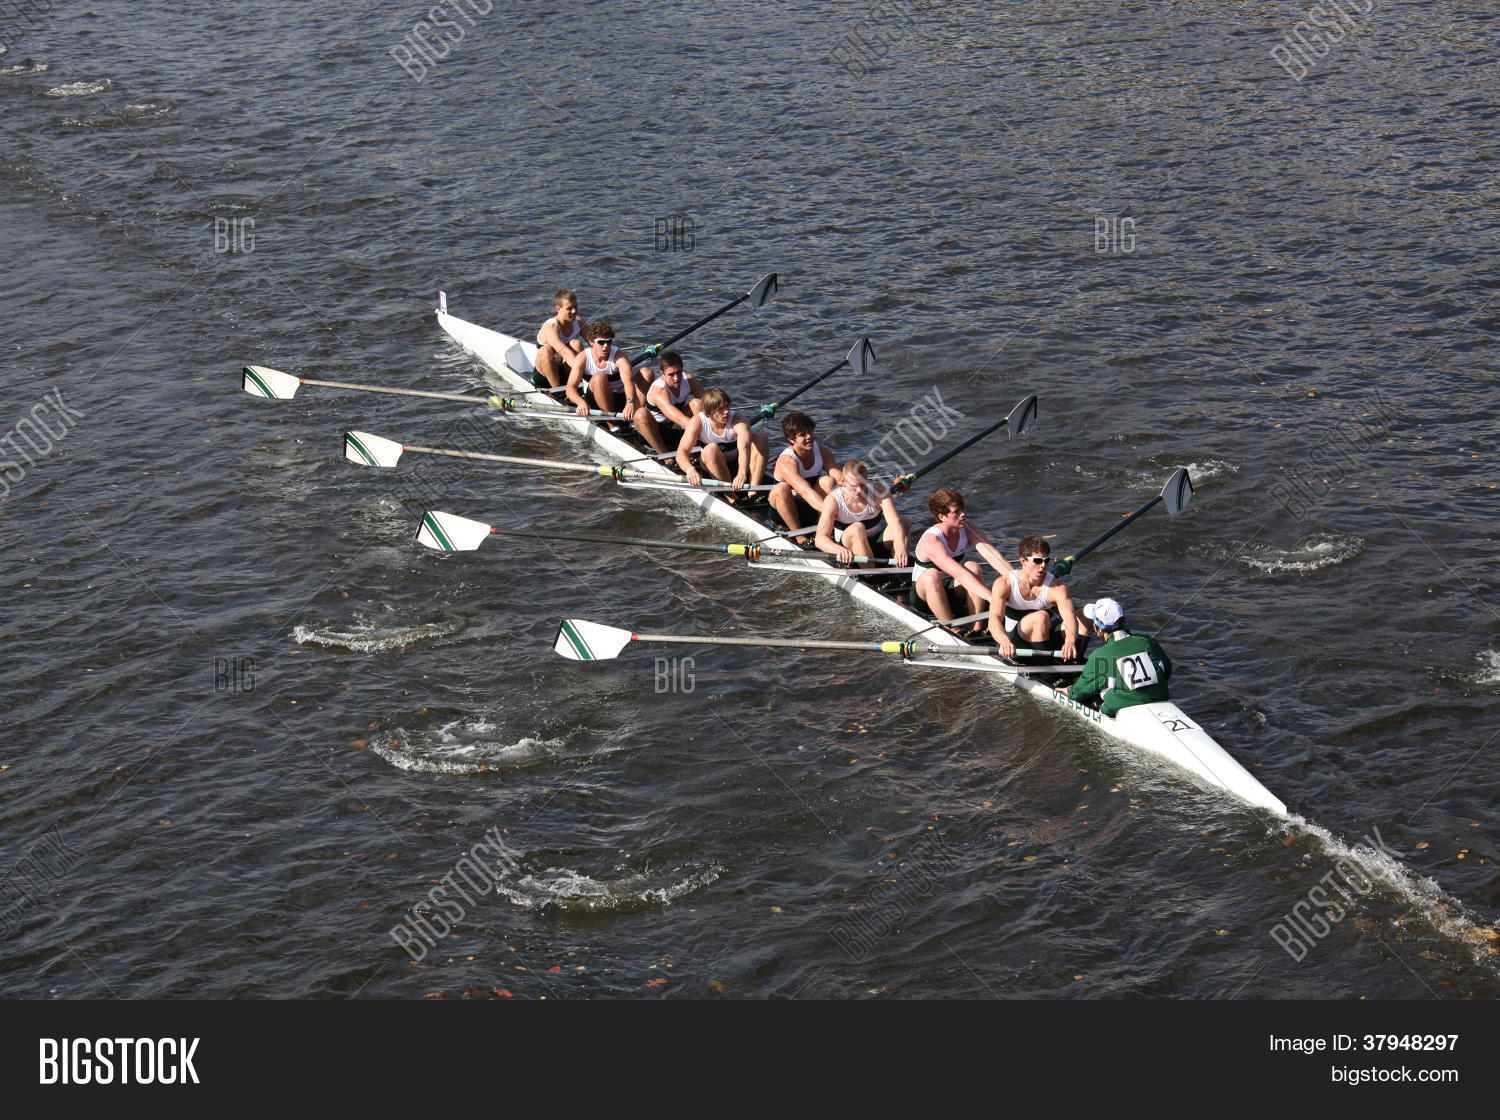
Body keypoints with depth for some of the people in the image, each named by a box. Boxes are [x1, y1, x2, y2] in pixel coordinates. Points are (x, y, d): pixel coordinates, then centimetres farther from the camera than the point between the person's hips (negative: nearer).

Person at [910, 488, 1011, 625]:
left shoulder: (967, 529, -10)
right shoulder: (931, 540, -29)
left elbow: (993, 555, -20)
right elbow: (959, 574, -40)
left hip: (954, 589, 5)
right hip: (925, 591, -5)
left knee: (973, 566, -24)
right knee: (931, 575, -37)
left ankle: (977, 628, -27)